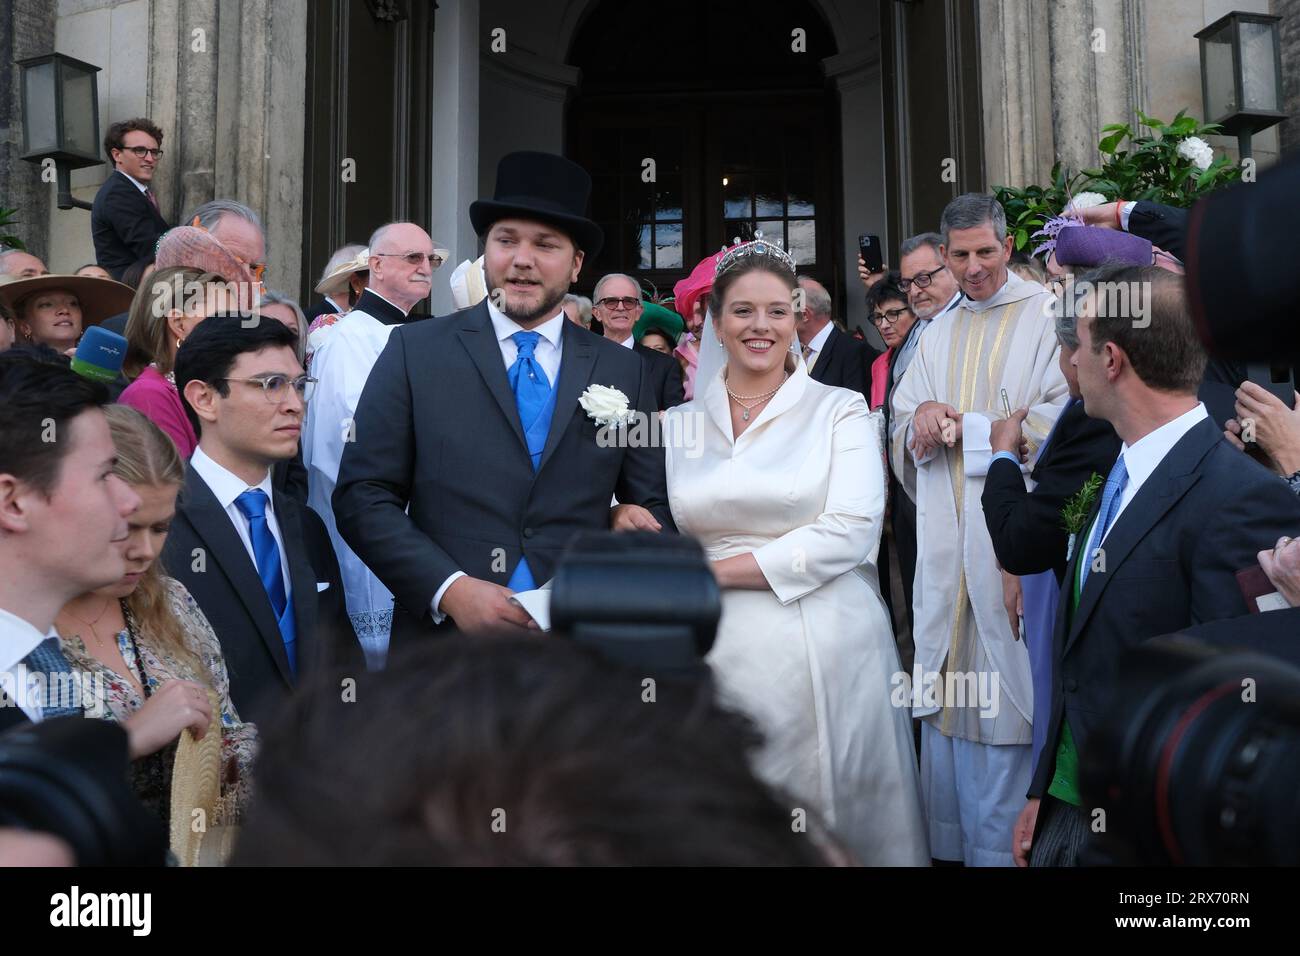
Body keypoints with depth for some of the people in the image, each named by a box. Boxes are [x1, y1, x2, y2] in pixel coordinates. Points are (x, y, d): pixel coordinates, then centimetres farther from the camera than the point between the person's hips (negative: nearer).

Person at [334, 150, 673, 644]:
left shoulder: (624, 371, 3)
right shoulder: (415, 350, -2)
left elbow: (655, 507, 7)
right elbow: (362, 495, -5)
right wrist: (450, 588, -16)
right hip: (444, 635, -1)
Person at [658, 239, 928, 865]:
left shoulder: (840, 410, 2)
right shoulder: (679, 423, 9)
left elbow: (850, 532, -11)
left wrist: (720, 570, -11)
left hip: (829, 654, -2)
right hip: (721, 655, 2)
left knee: (841, 827, 7)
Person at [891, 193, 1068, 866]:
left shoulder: (1047, 314, -2)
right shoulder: (939, 333, 18)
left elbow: (1066, 421, -14)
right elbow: (903, 439, 16)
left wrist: (964, 426, -11)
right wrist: (921, 427, -7)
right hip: (946, 542, 6)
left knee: (1007, 702, -2)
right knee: (947, 684, 10)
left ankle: (1003, 845, 11)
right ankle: (951, 840, 22)